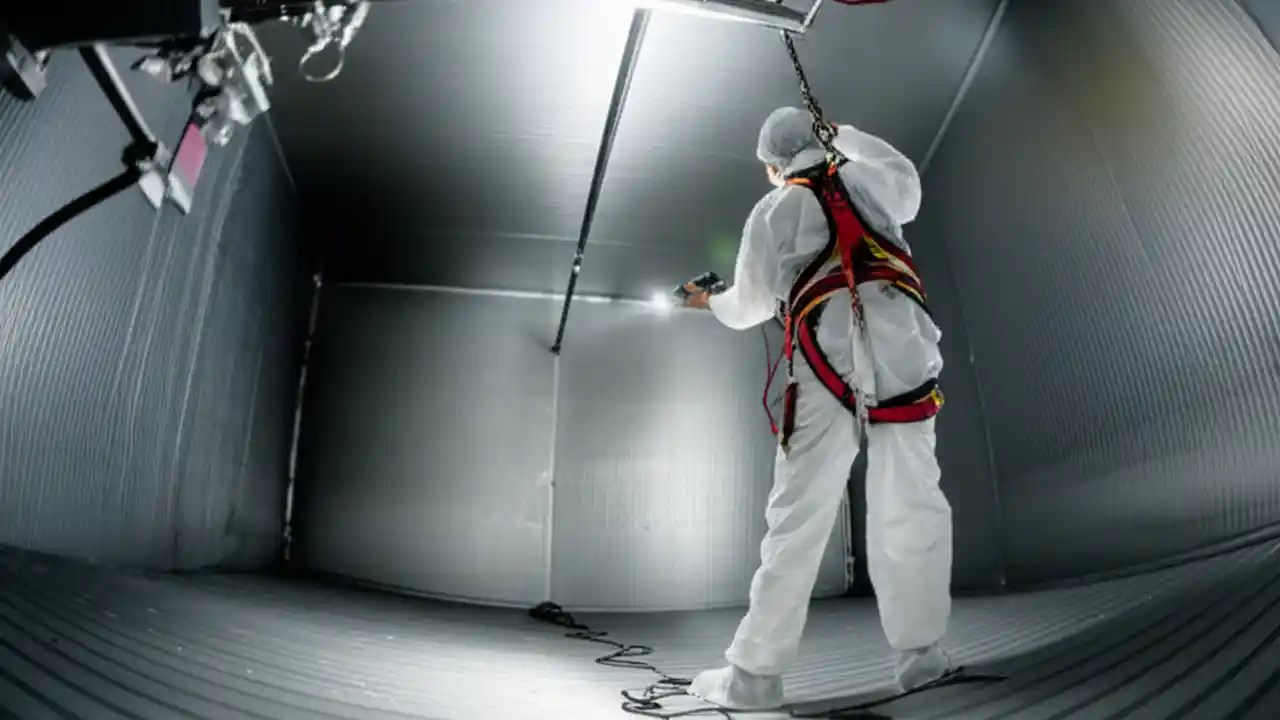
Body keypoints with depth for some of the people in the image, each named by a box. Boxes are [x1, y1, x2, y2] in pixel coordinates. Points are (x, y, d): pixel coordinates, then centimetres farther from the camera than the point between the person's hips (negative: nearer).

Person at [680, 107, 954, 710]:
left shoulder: (770, 213, 9)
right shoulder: (866, 179, 15)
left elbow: (752, 306, 16)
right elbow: (908, 183, 40)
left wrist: (711, 303, 38)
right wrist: (845, 135, 46)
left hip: (827, 370, -2)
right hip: (901, 359, 2)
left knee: (797, 521, 1)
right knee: (909, 510, 11)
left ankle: (754, 673, 10)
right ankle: (919, 656, 21)